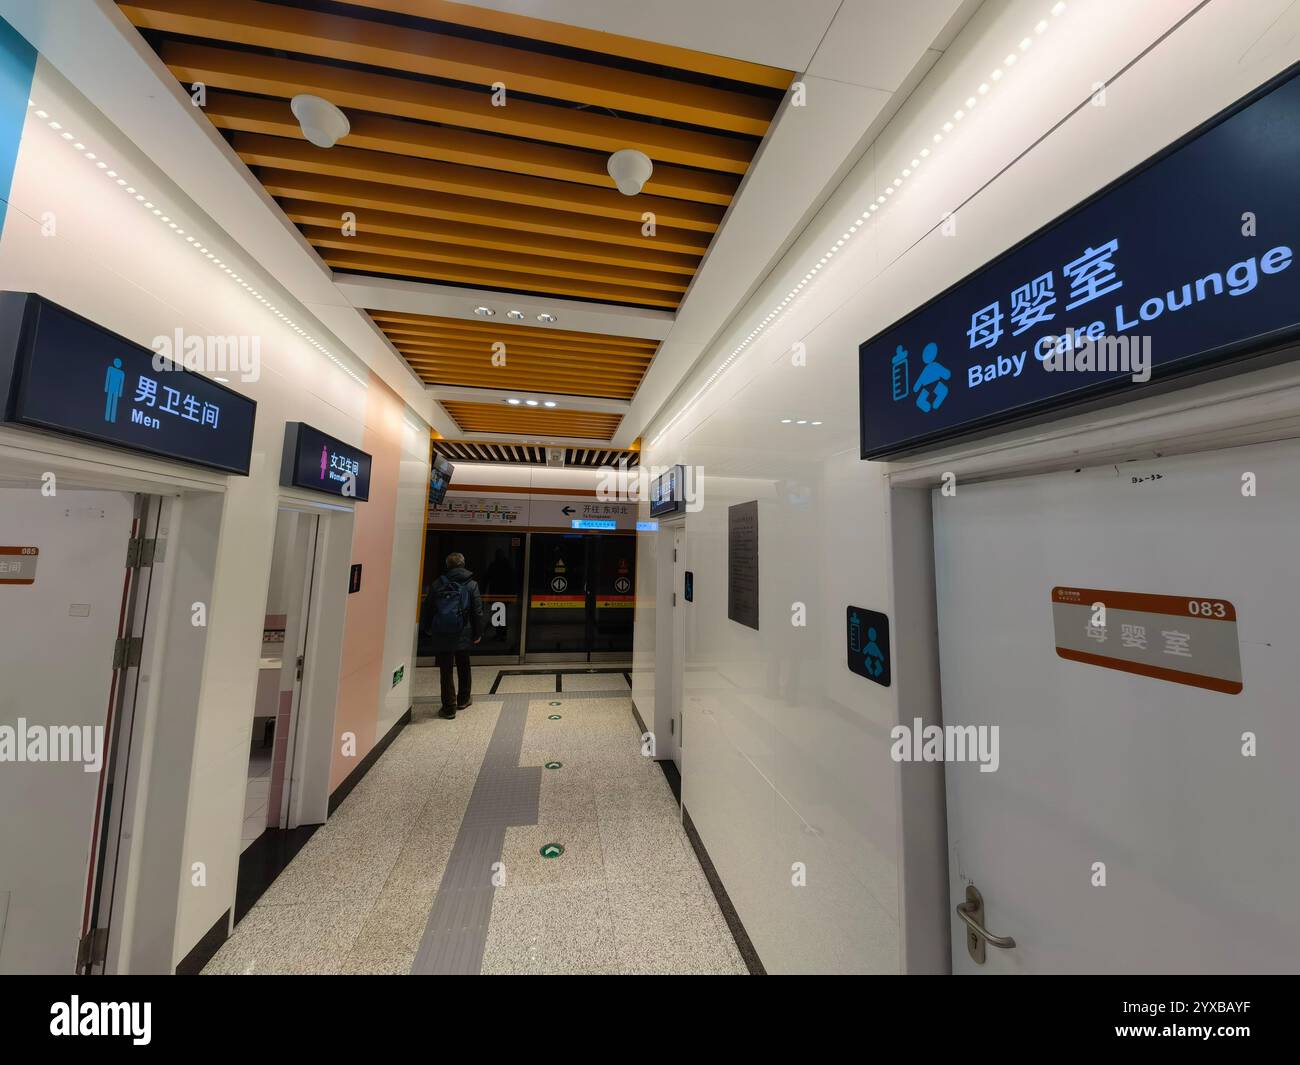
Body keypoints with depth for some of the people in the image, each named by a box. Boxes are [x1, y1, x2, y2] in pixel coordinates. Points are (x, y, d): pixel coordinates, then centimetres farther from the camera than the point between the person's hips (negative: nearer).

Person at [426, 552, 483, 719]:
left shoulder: (437, 584, 0)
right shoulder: (471, 584, -4)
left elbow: (430, 610, 4)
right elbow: (477, 611, -5)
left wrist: (431, 630, 13)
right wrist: (478, 633, 3)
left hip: (441, 635, 0)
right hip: (463, 635, 0)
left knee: (445, 671, 6)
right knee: (463, 668, 18)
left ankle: (449, 708, 9)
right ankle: (463, 700, 33)